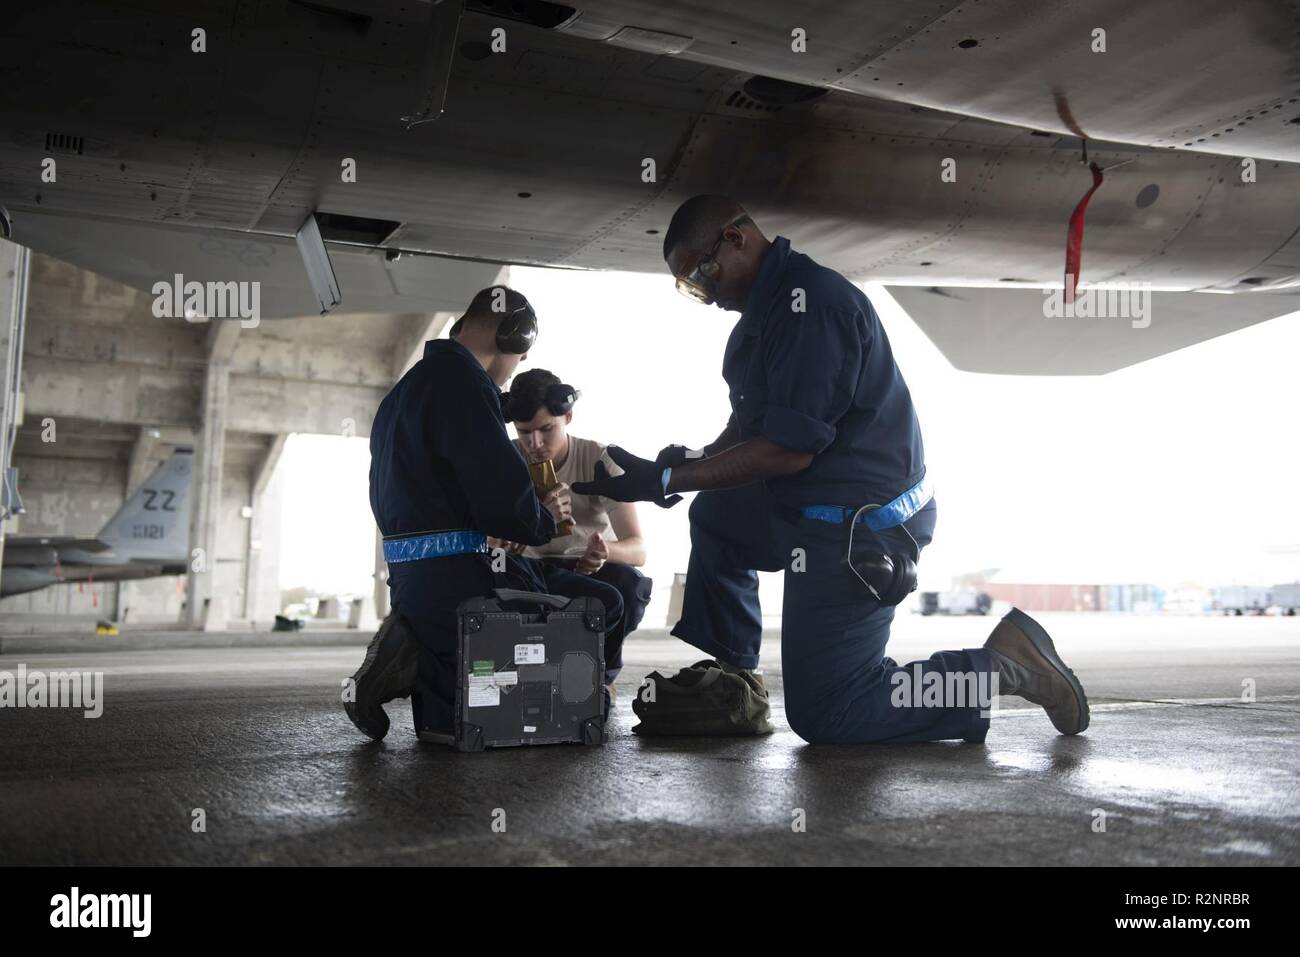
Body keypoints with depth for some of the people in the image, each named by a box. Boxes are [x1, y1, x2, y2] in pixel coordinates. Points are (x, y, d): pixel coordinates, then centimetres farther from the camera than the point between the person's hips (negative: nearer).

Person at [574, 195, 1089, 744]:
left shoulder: (812, 303, -23)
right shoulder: (769, 302, 10)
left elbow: (788, 449, -25)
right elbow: (749, 420, 18)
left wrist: (664, 481, -20)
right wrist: (695, 461, -2)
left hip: (859, 531, -10)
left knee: (823, 717, -3)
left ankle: (999, 668, -1)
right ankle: (733, 681, 23)